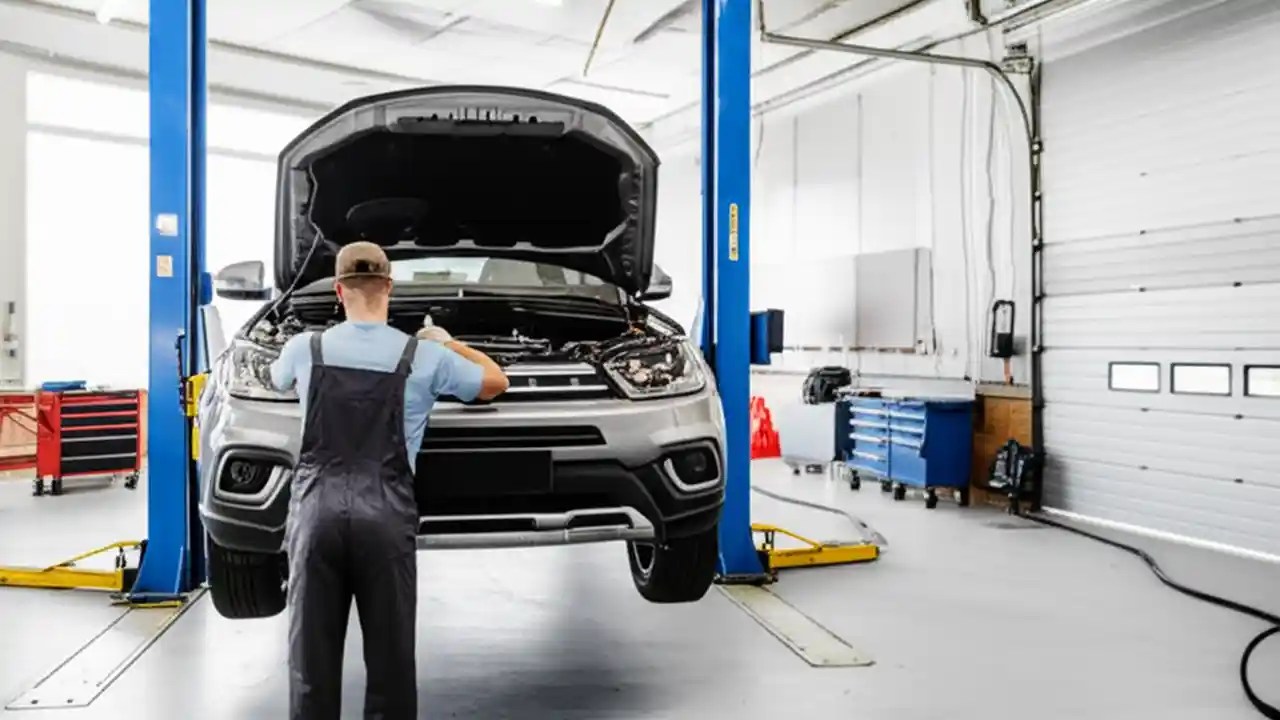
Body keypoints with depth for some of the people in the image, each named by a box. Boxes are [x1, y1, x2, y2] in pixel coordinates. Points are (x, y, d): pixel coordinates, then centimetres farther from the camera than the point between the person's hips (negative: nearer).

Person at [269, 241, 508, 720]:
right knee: (390, 653, 8)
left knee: (312, 653, 8)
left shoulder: (305, 349, 6)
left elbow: (277, 380, 31)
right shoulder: (424, 356, 2)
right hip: (385, 515, -1)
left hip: (316, 508, 1)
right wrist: (448, 344, 32)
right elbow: (495, 383, 17)